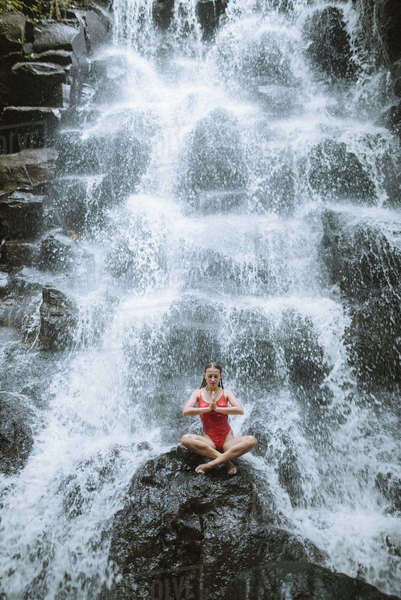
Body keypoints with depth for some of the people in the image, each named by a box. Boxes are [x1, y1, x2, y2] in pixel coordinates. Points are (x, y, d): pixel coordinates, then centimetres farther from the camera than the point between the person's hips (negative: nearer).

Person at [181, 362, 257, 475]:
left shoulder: (226, 392, 3)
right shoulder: (198, 393, 3)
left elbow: (240, 410, -13)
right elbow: (185, 412, -12)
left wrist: (217, 408, -19)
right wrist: (208, 408, -17)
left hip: (227, 439, 1)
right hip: (209, 439, 0)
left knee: (251, 440, -27)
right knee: (185, 439, -30)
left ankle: (211, 464, -28)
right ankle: (227, 459, -27)